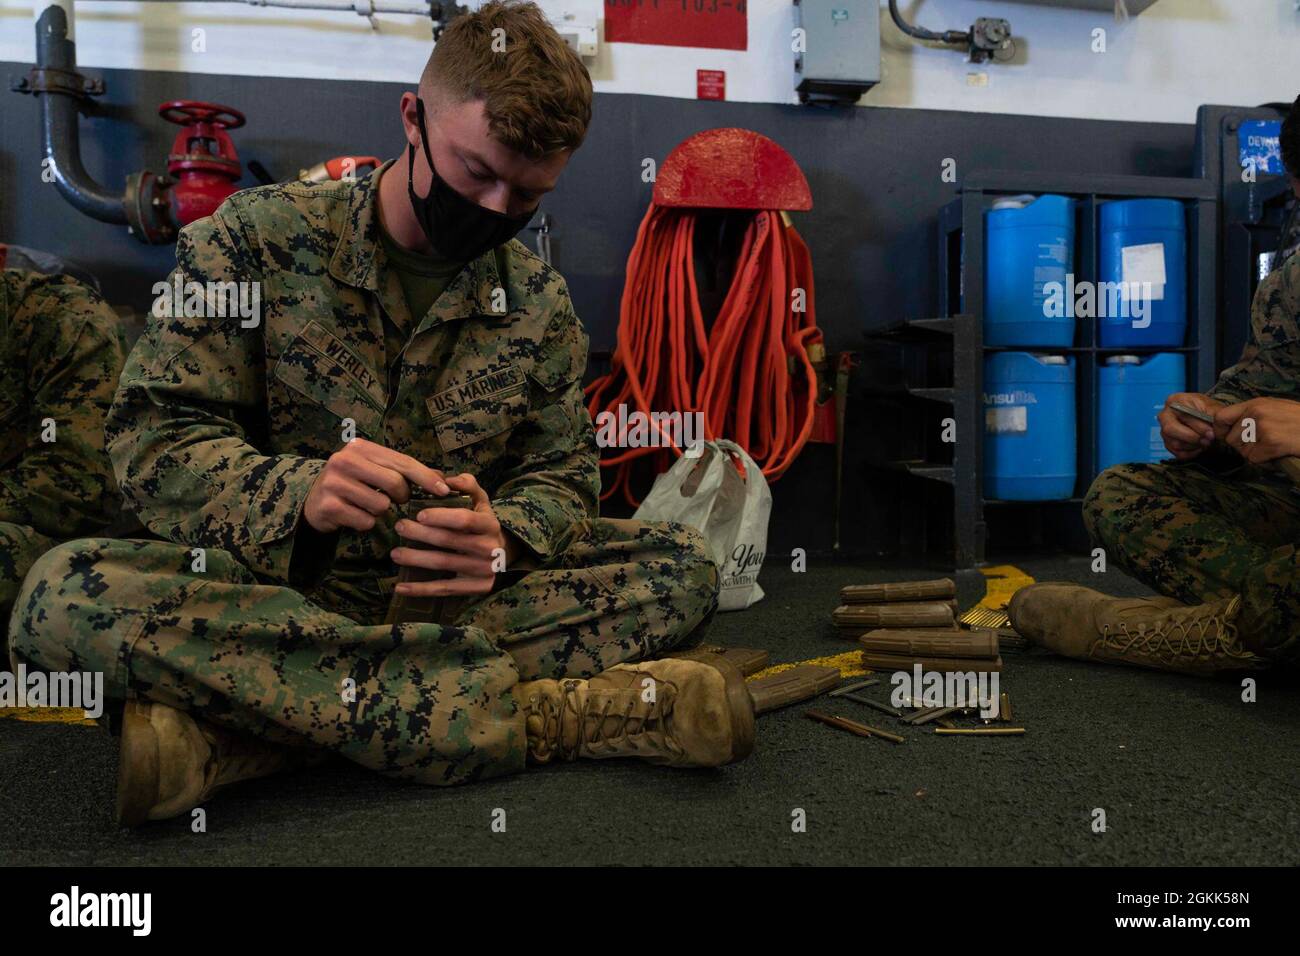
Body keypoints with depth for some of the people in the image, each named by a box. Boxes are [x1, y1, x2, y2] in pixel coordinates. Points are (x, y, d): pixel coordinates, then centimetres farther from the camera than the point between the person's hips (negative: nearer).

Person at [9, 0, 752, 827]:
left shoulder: (540, 301, 6)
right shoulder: (258, 238, -4)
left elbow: (562, 475, 4)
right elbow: (154, 442, -7)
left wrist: (503, 539, -21)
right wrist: (297, 493, -29)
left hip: (451, 597, 3)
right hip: (274, 588, -2)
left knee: (685, 566, -18)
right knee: (66, 591, -31)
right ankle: (552, 714, -31)